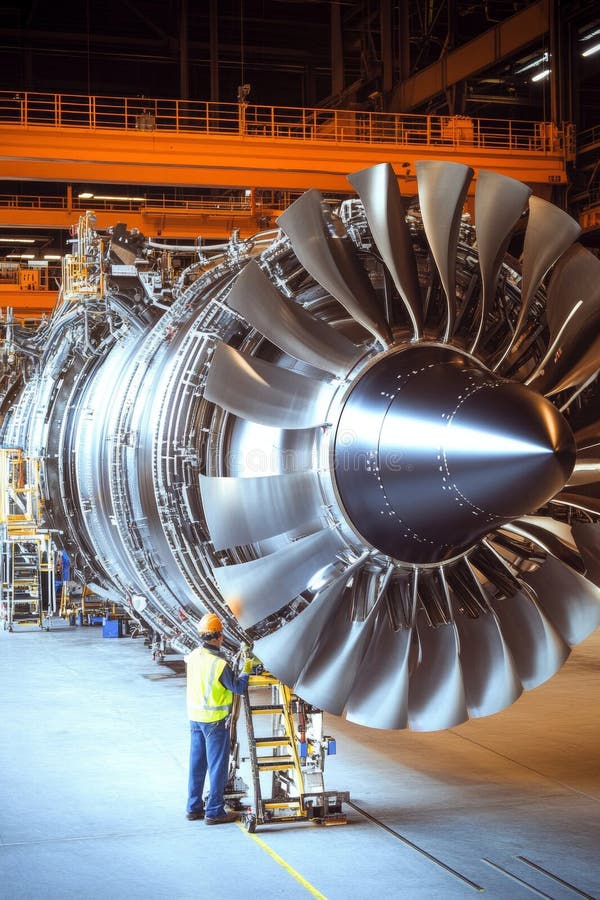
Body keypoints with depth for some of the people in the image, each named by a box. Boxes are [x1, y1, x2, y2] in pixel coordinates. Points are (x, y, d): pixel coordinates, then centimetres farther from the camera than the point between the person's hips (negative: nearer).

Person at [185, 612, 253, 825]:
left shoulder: (193, 656, -2)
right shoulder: (219, 664, -22)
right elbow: (238, 688, -14)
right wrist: (246, 669, 2)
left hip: (194, 717, 7)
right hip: (215, 720, -7)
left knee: (197, 764, 16)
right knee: (217, 766, 3)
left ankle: (194, 808, 25)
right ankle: (214, 812, 7)